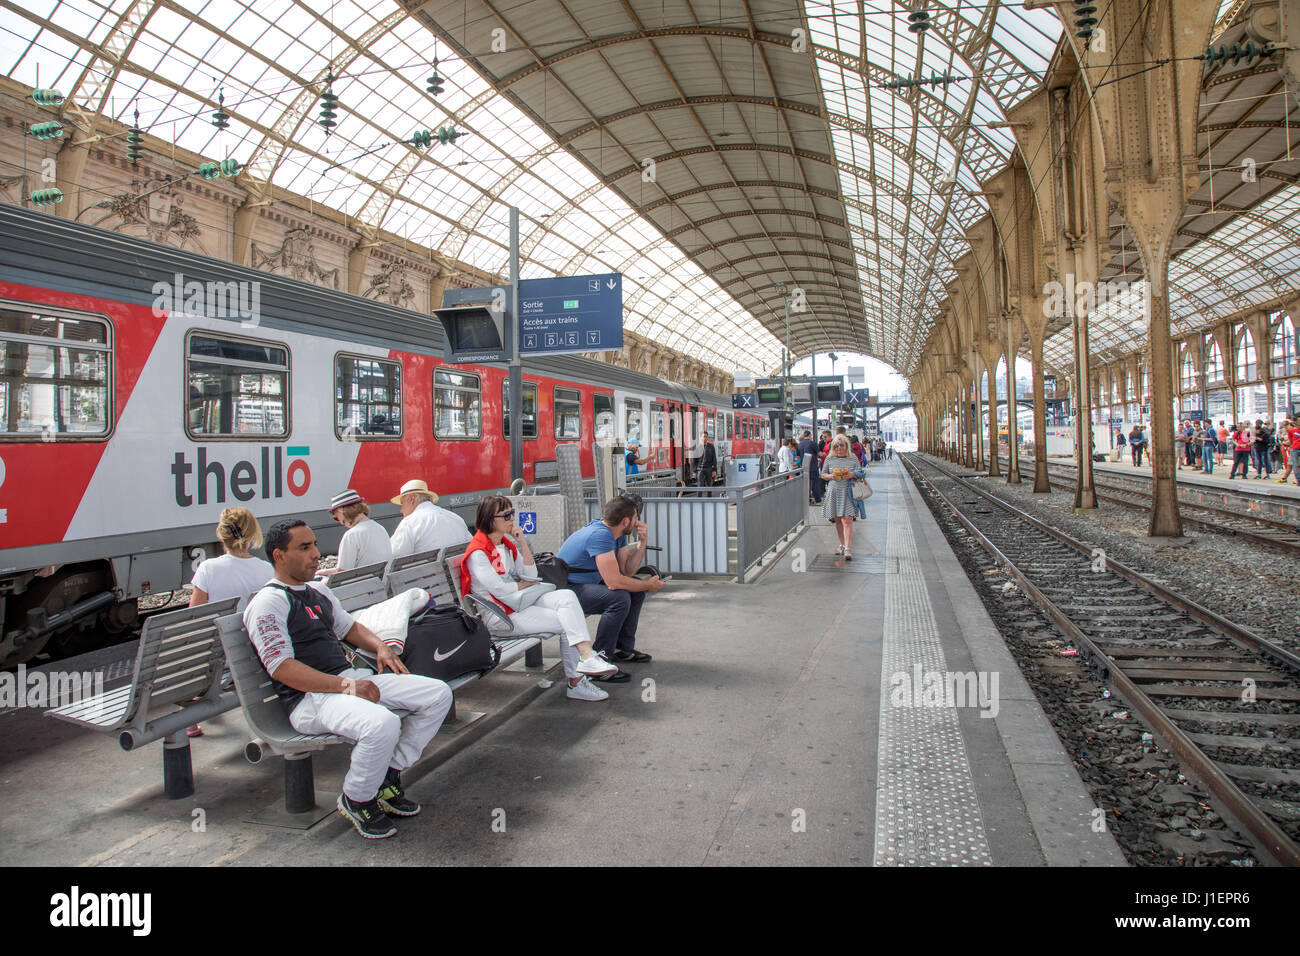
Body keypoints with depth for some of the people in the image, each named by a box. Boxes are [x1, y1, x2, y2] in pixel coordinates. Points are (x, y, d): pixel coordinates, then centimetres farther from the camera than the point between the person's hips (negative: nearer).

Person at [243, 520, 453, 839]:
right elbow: (282, 669, -17)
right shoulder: (267, 603, -8)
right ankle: (356, 800, -6)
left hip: (353, 678, 9)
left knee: (439, 694, -6)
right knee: (383, 723, -36)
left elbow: (349, 626, 33)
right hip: (310, 698, -9)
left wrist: (380, 647, 11)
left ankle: (388, 777, 4)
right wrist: (345, 686, -23)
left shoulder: (318, 592, 20)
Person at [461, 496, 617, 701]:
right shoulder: (478, 553, -13)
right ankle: (576, 682, -14)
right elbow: (500, 590, -18)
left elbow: (531, 575, 10)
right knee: (567, 623, -18)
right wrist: (527, 584, 0)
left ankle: (586, 656, -25)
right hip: (502, 614, -8)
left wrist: (522, 543, -1)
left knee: (566, 596, -18)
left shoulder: (507, 543, 13)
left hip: (521, 601, 8)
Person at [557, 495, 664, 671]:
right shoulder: (600, 535, -28)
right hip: (567, 589, -10)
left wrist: (642, 542, -6)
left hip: (588, 583, 11)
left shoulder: (617, 534, 3)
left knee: (637, 588, 9)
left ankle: (622, 648, 16)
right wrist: (648, 586, -17)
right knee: (620, 598, -29)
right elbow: (614, 582, -31)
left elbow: (627, 571, 5)